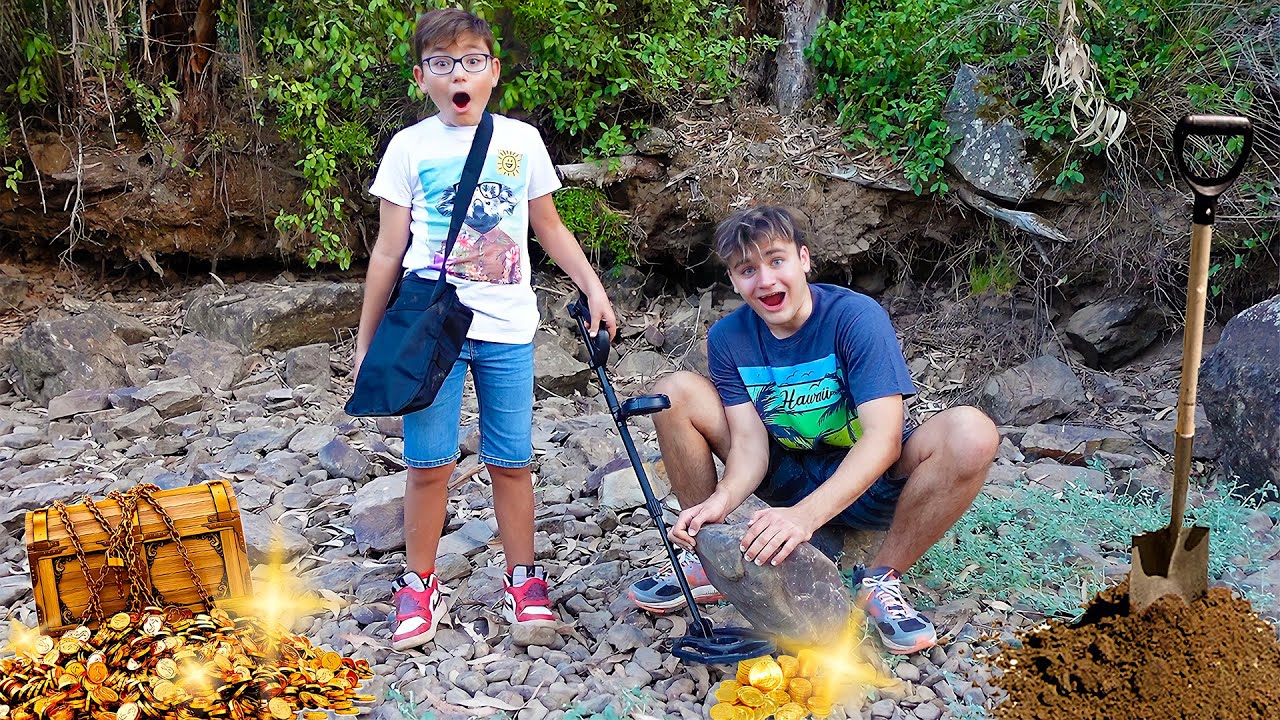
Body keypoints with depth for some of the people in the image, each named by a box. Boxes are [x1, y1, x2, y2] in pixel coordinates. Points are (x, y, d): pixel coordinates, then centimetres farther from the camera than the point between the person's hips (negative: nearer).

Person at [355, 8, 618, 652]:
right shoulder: (409, 146, 3)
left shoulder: (520, 140, 7)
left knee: (511, 460, 6)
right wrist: (366, 338, 5)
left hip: (507, 329, 1)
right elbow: (388, 249, 5)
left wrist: (593, 288, 8)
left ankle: (523, 579, 20)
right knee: (428, 463, 0)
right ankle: (419, 587, 15)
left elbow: (549, 227, 17)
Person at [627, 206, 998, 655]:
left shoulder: (855, 317, -22)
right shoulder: (728, 338, -8)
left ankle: (881, 578, -15)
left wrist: (806, 515, -45)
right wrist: (722, 499, -38)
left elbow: (883, 438, -31)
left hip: (863, 484, -3)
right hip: (789, 477, 3)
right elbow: (749, 441, -14)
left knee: (972, 433, -33)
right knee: (675, 392, -13)